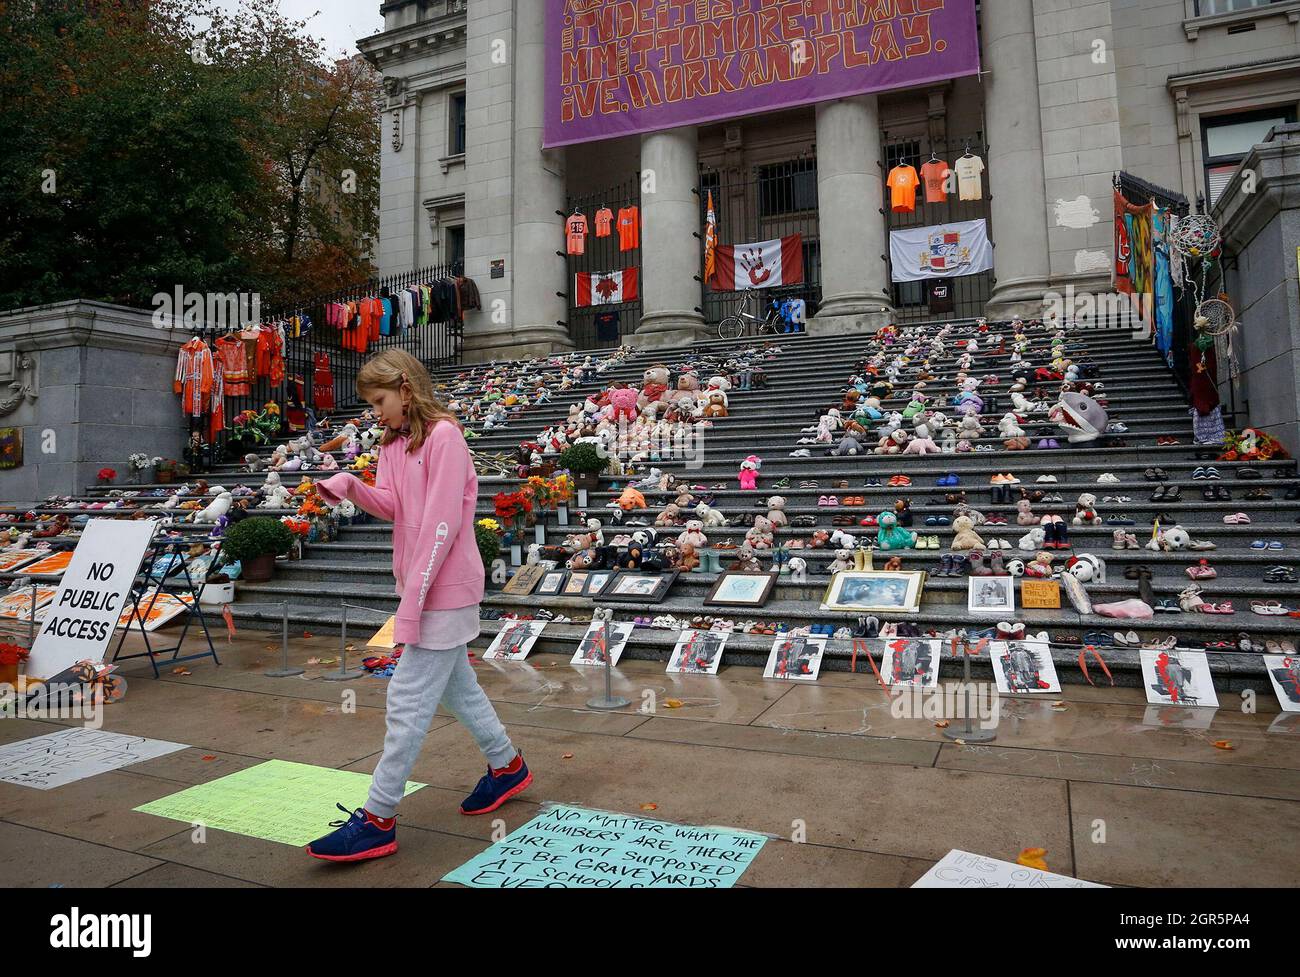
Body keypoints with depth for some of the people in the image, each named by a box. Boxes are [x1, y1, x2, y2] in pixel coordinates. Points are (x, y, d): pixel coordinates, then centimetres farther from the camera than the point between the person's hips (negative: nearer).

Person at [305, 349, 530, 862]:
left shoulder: (444, 435, -15)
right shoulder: (394, 442, 13)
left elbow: (441, 525, -21)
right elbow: (391, 505, 3)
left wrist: (411, 601, -23)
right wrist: (351, 486, -18)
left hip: (445, 587, -9)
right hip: (423, 585, 9)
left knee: (407, 700, -4)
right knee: (456, 685, 19)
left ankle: (378, 820, 7)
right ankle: (507, 766, 36)